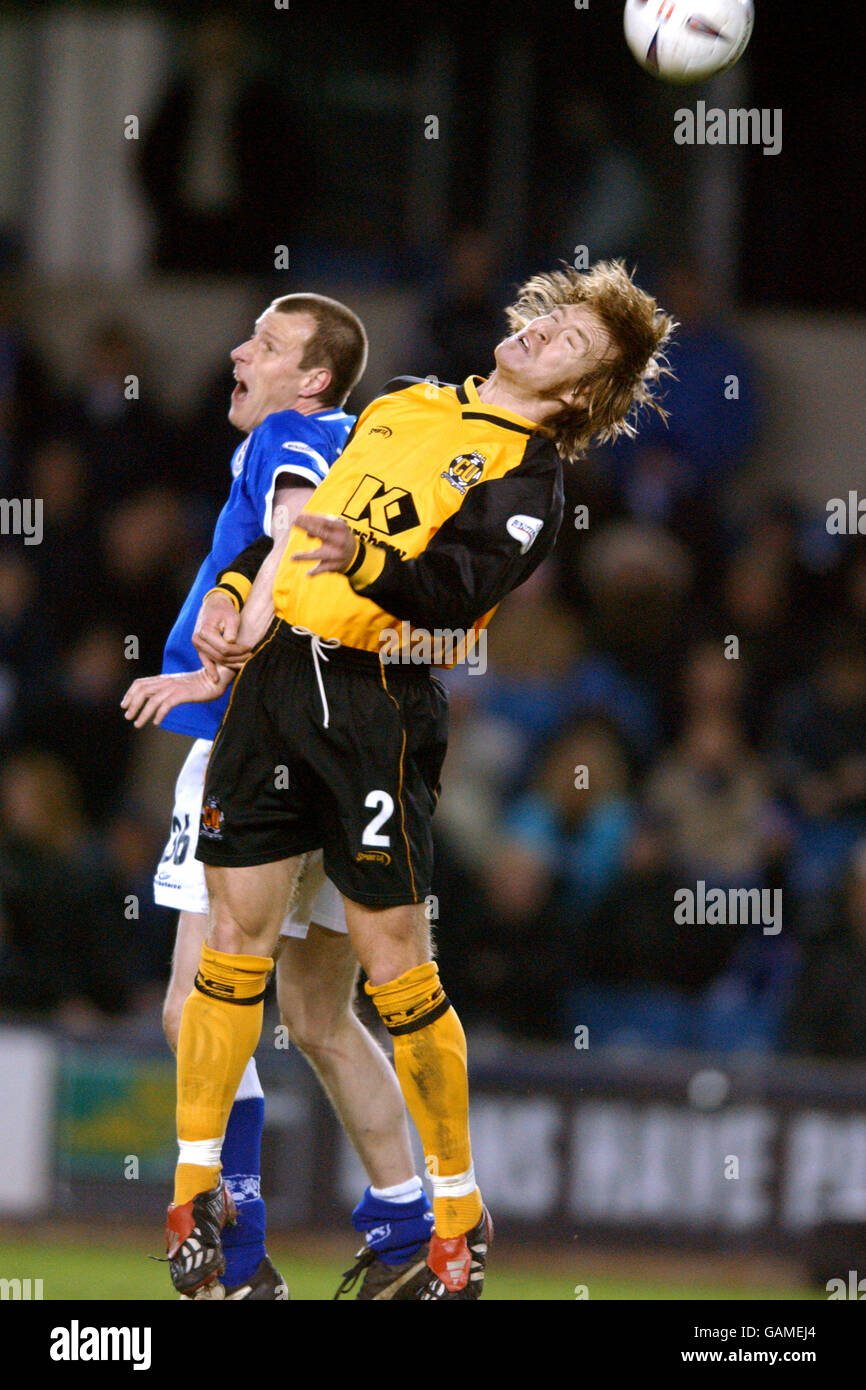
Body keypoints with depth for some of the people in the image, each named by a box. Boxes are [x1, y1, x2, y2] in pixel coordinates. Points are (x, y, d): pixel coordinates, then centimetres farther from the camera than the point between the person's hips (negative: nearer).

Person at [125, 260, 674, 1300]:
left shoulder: (528, 479, -3)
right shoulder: (405, 403, 17)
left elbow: (457, 590, -21)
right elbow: (301, 508, 30)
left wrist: (364, 564, -39)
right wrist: (244, 595, 16)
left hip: (377, 704, -5)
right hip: (276, 669, 5)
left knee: (396, 968, -4)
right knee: (234, 942, 5)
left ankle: (460, 1220, 9)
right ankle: (196, 1187, 14)